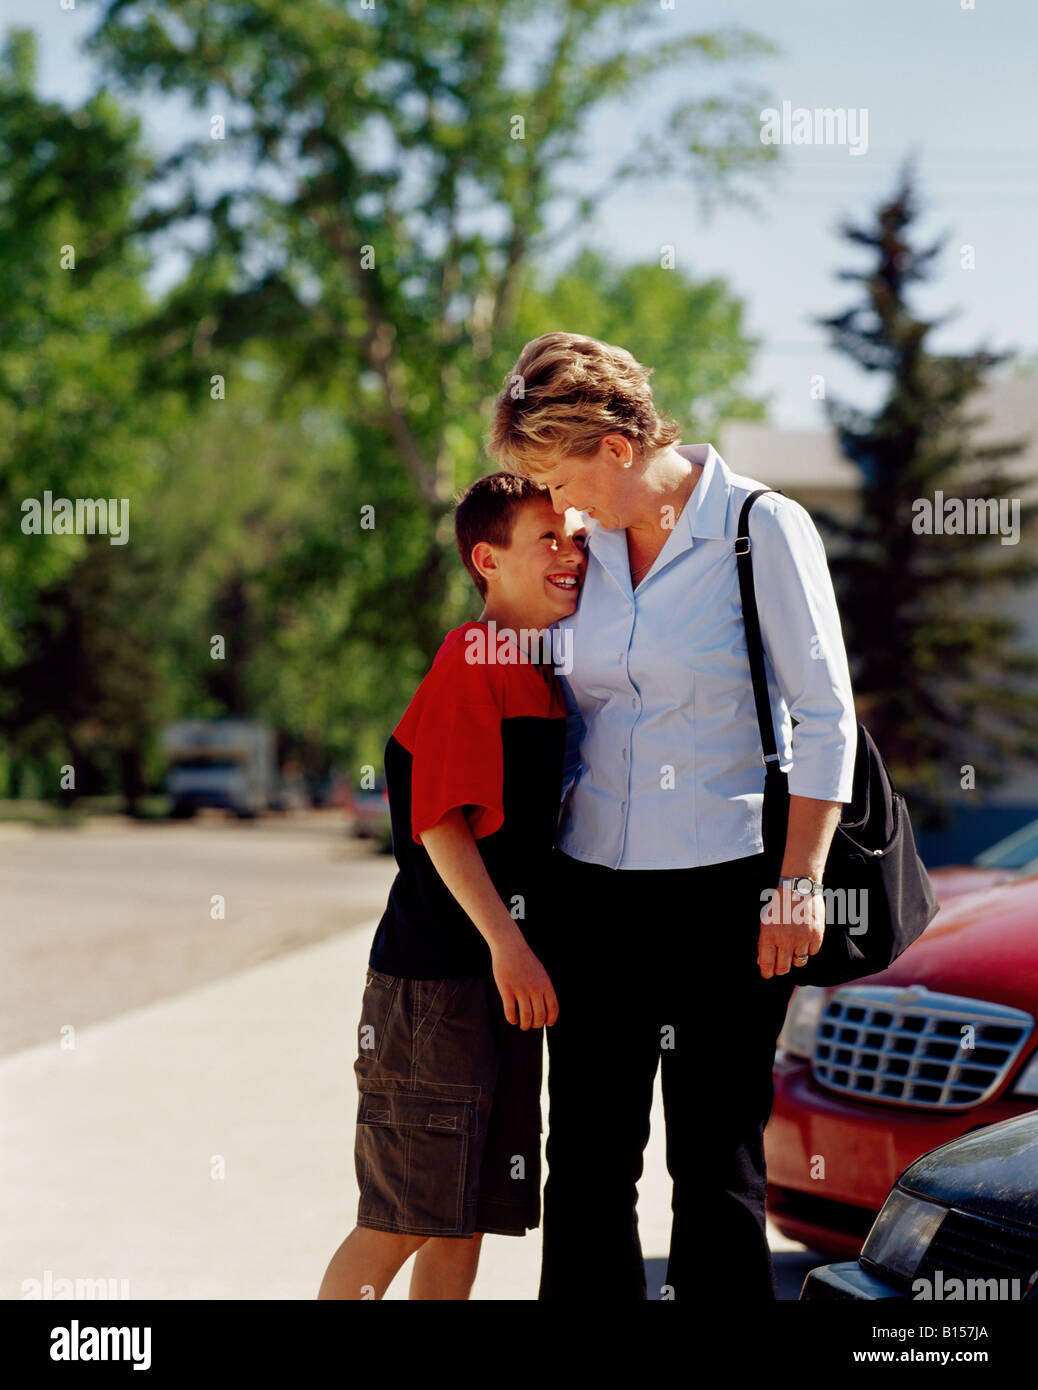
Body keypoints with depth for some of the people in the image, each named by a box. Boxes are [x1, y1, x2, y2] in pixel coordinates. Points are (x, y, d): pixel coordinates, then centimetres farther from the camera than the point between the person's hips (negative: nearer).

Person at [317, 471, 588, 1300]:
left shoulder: (545, 672, 14)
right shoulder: (470, 660, -12)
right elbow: (441, 822, -17)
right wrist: (505, 941, -21)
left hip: (507, 979, 9)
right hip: (435, 980, -9)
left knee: (470, 1217, 11)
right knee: (402, 1221, -5)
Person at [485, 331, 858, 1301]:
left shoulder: (764, 530, -8)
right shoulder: (589, 543, 9)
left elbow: (825, 719, -8)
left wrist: (799, 884, -13)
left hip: (725, 885, -5)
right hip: (593, 884, 6)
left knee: (717, 1164, 1)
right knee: (586, 1157, 7)